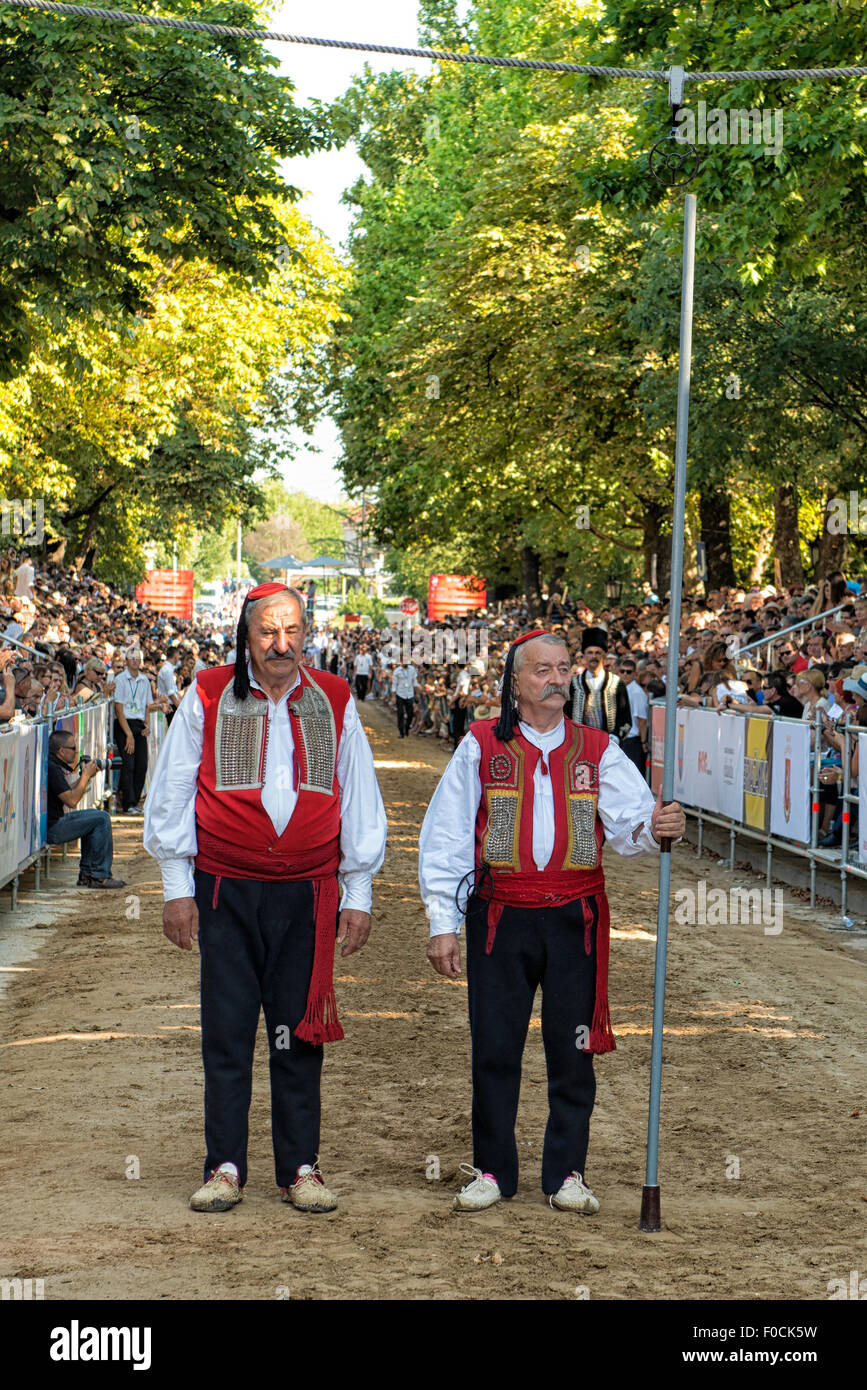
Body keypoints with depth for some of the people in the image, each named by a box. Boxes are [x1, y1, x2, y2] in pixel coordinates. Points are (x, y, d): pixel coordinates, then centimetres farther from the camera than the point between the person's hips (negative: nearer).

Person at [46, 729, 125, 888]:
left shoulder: (54, 764, 15)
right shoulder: (51, 768, -19)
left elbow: (67, 792, 21)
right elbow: (72, 801, -20)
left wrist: (85, 776, 10)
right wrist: (86, 775, -9)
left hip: (53, 822, 11)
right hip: (51, 829, -11)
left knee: (96, 819, 22)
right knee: (101, 819, -9)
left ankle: (86, 873, 19)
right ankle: (99, 876, -6)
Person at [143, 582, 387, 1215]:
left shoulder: (334, 702, 5)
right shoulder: (208, 698, 1)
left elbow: (359, 800, 10)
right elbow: (172, 795, 5)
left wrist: (358, 895, 7)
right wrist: (178, 888, 2)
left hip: (306, 894, 1)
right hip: (225, 891, -1)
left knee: (300, 1031, 4)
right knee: (227, 1031, 0)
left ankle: (301, 1167, 13)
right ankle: (225, 1167, 9)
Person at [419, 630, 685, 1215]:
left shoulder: (597, 750, 8)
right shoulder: (482, 746, 4)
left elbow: (628, 821, -6)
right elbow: (446, 837, 3)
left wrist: (655, 827, -30)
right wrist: (443, 923, -3)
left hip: (574, 922, 1)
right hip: (499, 919, -1)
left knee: (572, 1049, 3)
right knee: (495, 1048, 3)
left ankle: (568, 1173, 16)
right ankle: (493, 1170, 17)